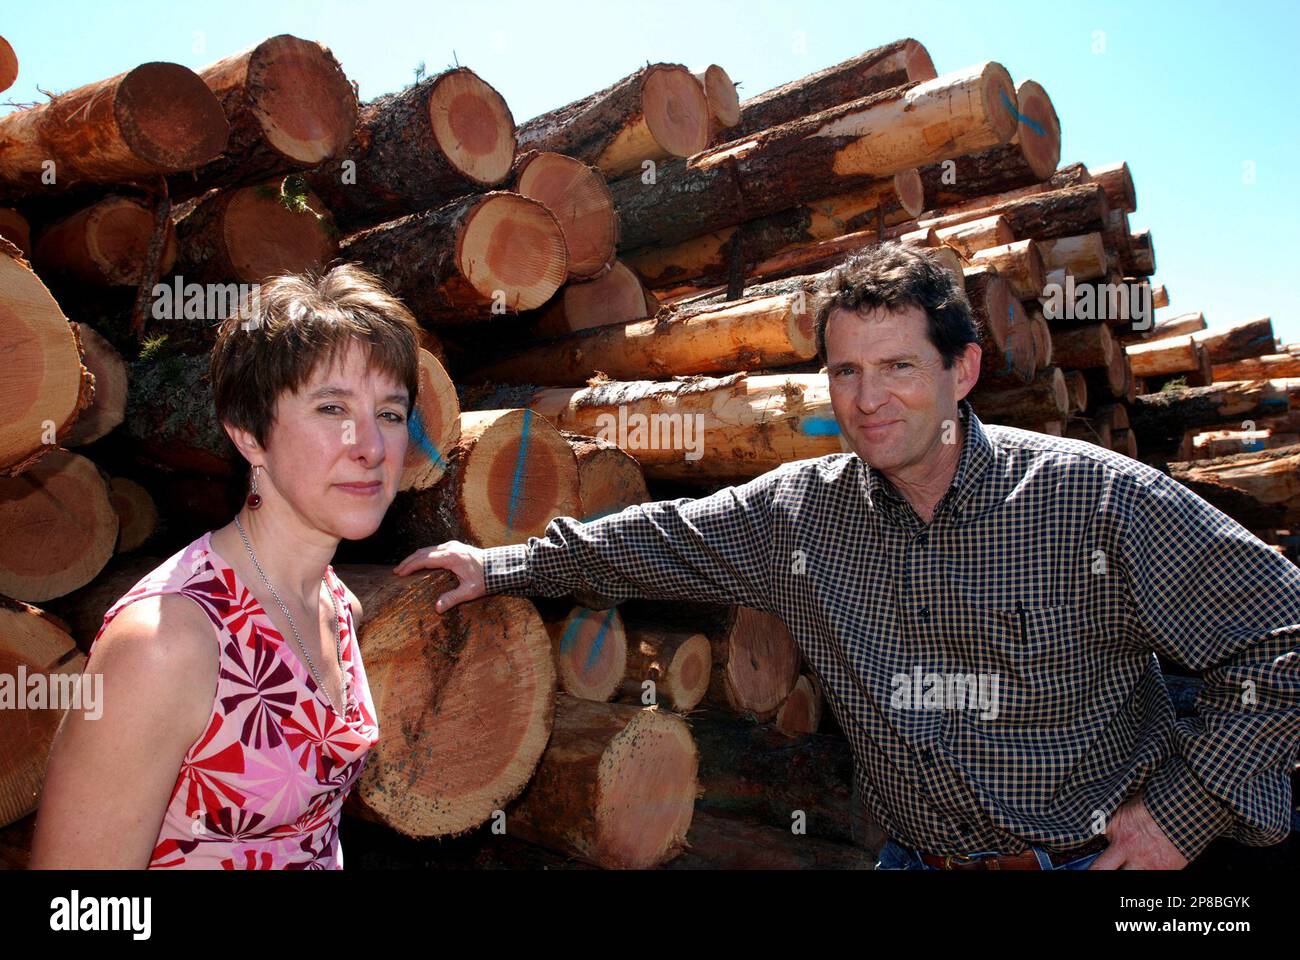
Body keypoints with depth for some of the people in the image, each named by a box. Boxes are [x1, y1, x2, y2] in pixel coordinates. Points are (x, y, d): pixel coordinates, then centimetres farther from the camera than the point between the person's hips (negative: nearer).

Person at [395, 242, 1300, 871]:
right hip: (916, 854, 3)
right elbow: (663, 538, 7)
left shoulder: (1097, 499, -16)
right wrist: (505, 564, 9)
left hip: (1092, 855, -2)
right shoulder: (799, 511, -6)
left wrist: (1186, 809, -12)